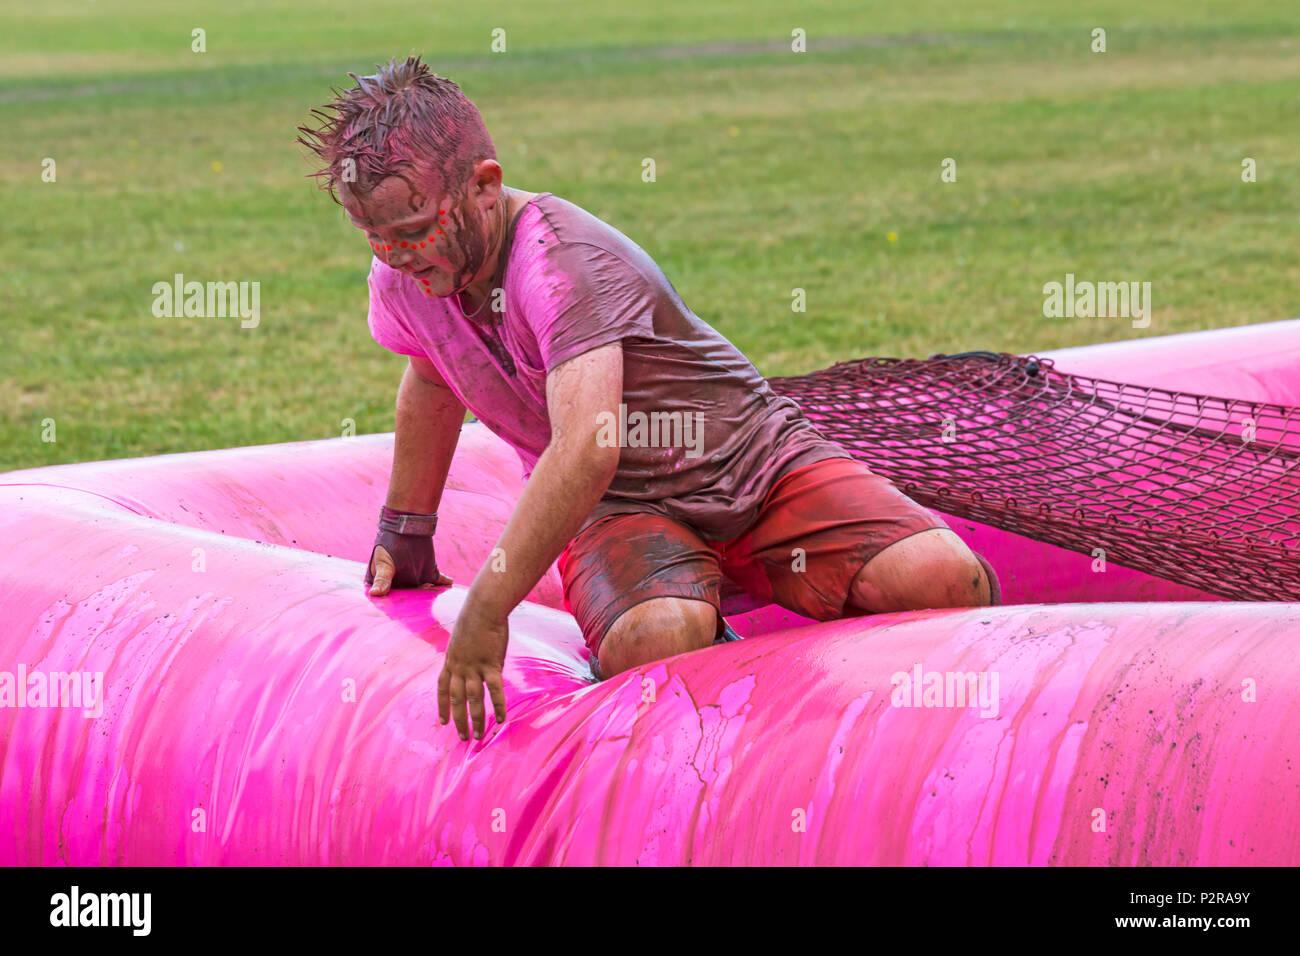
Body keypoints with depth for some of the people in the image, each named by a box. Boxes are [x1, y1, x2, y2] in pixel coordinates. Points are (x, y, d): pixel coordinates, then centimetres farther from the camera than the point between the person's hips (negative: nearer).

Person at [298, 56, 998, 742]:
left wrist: (485, 610, -44)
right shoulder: (401, 285, -3)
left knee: (949, 582, -28)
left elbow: (586, 449, -41)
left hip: (755, 463, -4)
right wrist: (405, 533, 33)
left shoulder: (563, 261, -27)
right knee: (656, 640, -36)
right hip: (619, 512, 4)